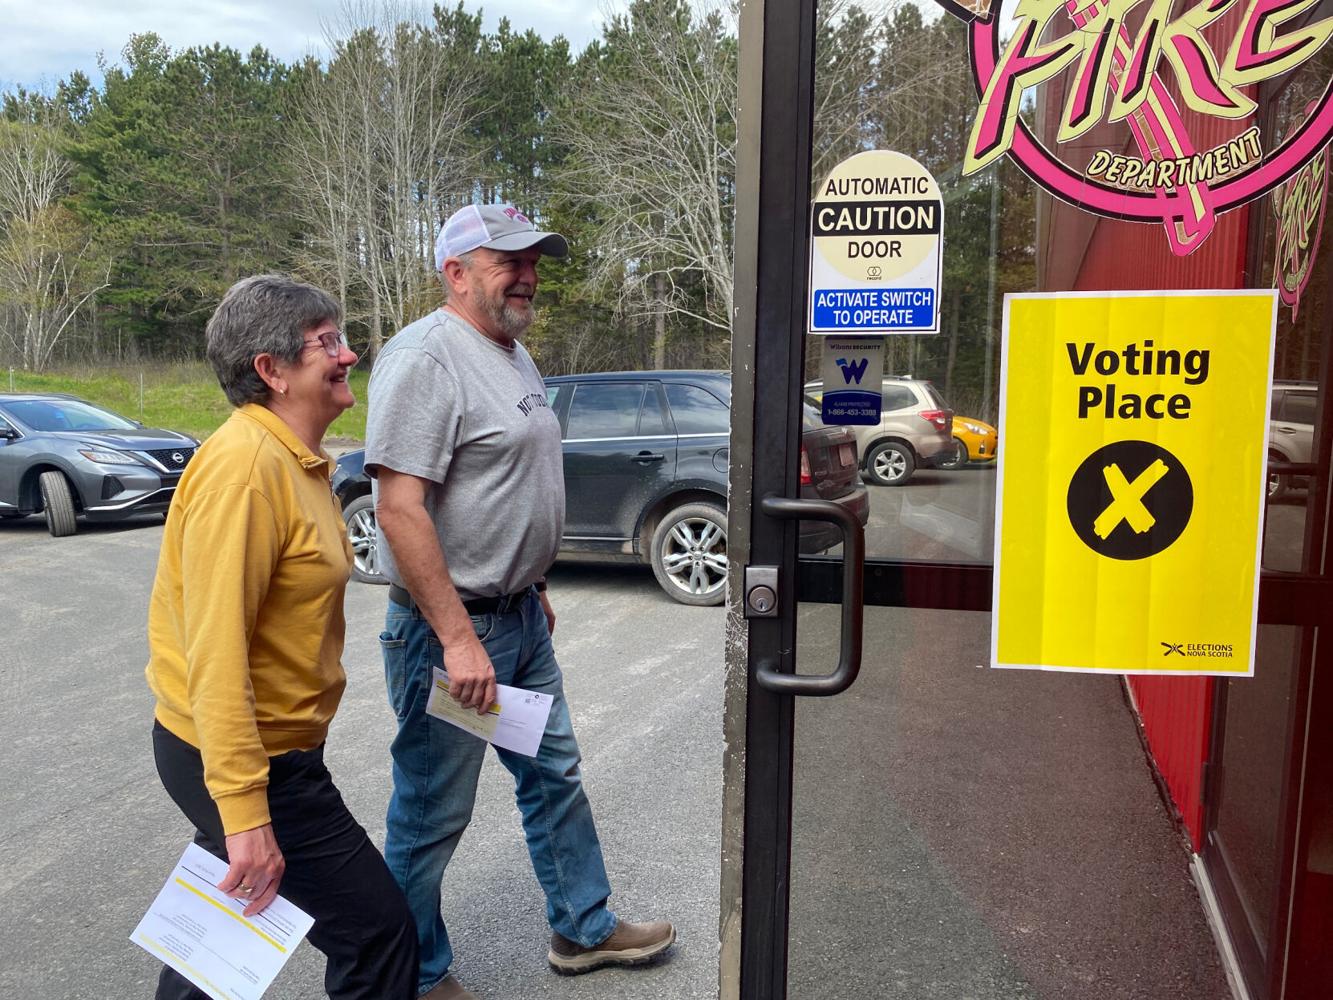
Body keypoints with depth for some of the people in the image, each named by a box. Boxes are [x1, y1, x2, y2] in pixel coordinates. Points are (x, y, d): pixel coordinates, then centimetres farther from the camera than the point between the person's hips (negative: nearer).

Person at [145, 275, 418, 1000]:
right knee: (378, 934, 0)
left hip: (269, 744, 10)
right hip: (241, 759, -10)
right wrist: (245, 814, -29)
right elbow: (216, 651, -28)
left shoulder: (295, 459, 7)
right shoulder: (245, 465, -23)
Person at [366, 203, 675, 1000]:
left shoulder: (515, 354, 12)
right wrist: (458, 638, -26)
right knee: (433, 817, 7)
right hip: (451, 629, -9)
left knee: (555, 778, 21)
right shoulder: (426, 356, -18)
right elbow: (399, 509, -25)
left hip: (520, 617, 10)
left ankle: (585, 928, 40)